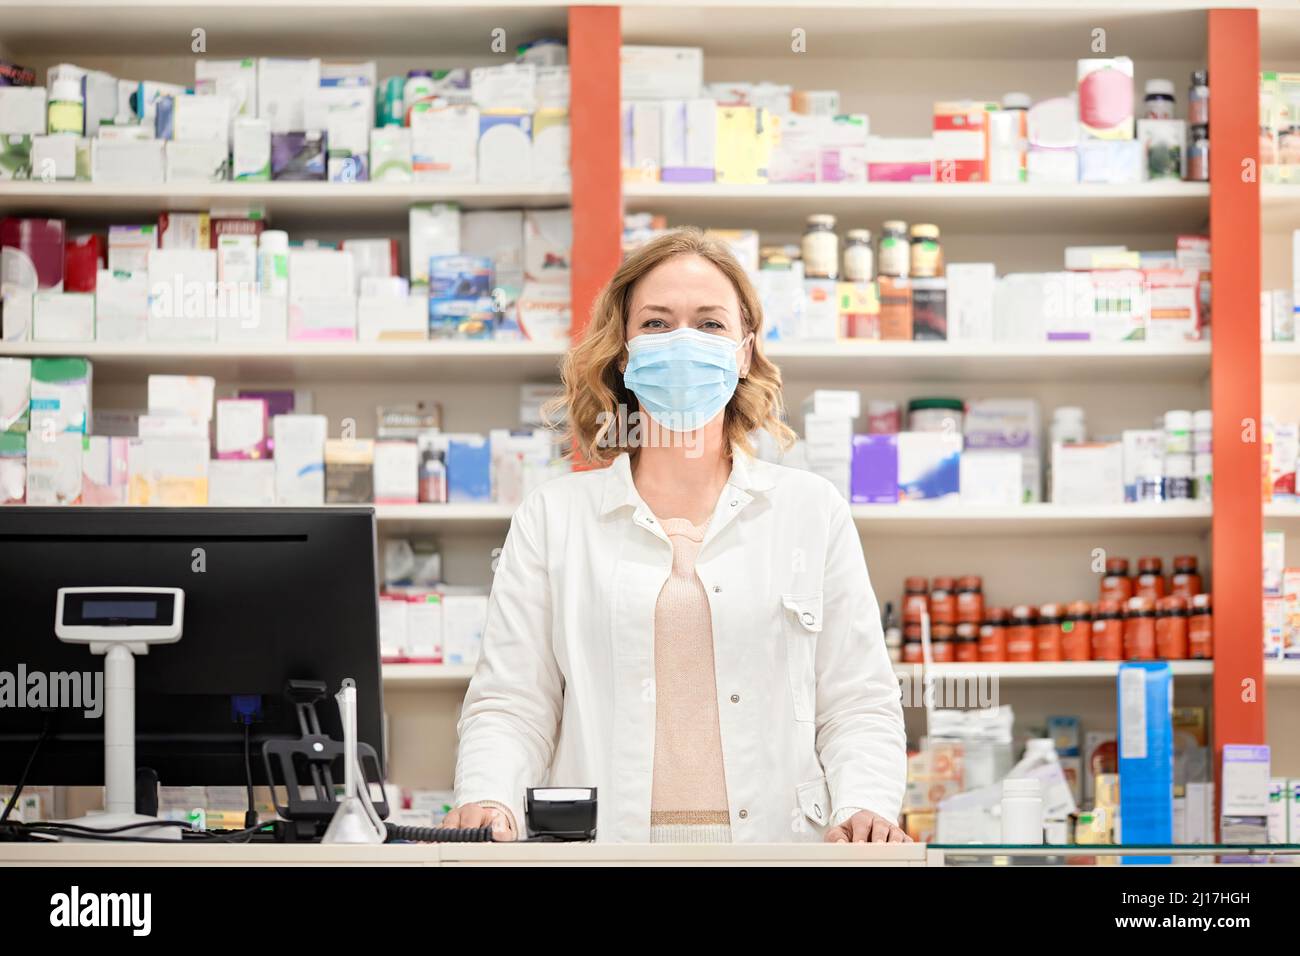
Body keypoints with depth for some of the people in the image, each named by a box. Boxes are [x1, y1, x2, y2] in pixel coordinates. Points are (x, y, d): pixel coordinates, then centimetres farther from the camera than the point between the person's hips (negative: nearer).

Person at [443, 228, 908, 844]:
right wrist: (486, 802, -13)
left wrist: (865, 810, -9)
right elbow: (509, 706, 6)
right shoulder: (552, 516, 11)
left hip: (773, 844, 0)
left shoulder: (812, 510, 12)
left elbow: (858, 705, 10)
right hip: (605, 847, 0)